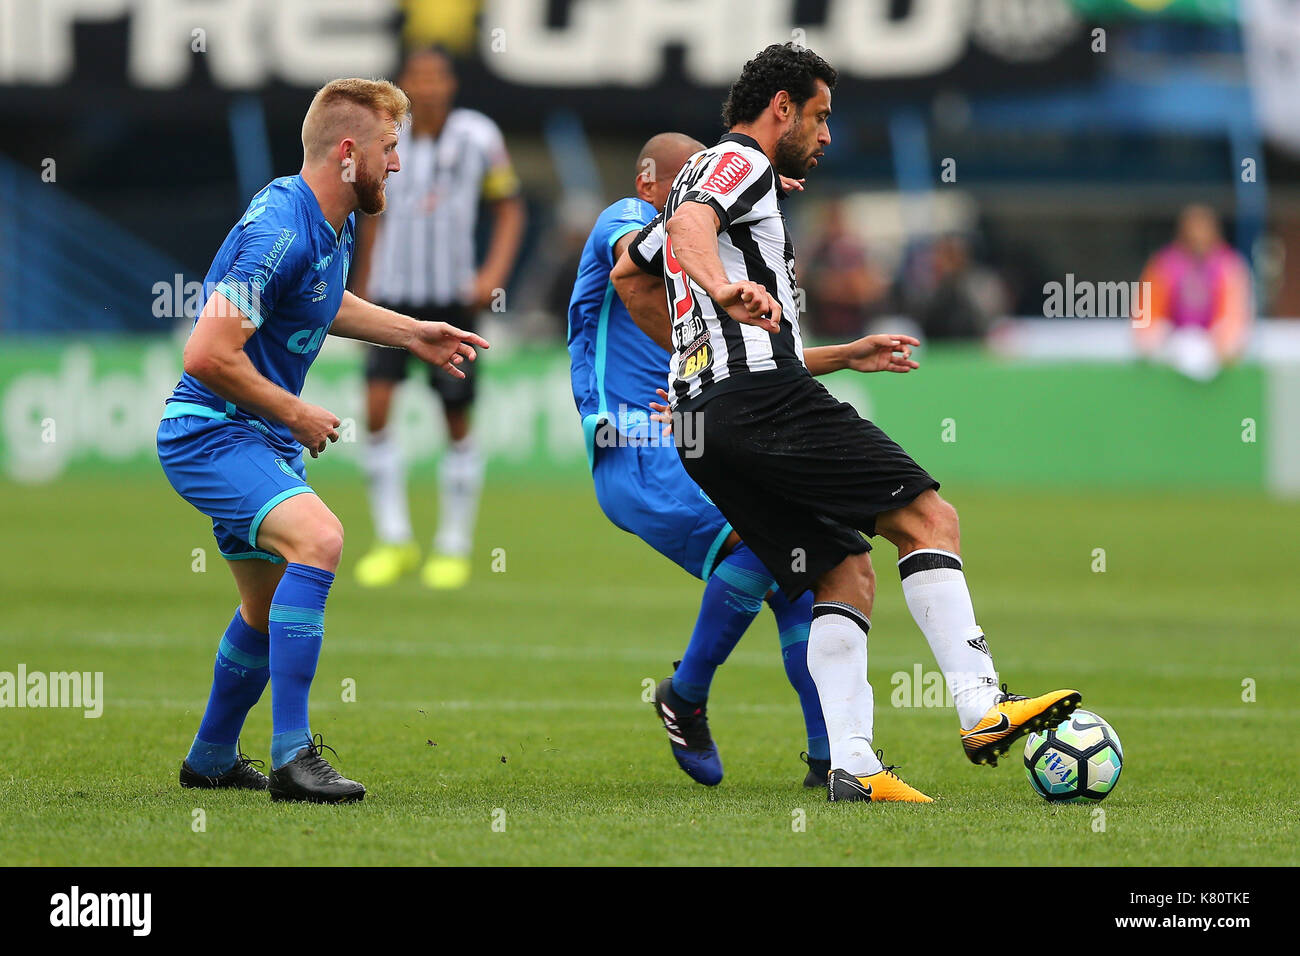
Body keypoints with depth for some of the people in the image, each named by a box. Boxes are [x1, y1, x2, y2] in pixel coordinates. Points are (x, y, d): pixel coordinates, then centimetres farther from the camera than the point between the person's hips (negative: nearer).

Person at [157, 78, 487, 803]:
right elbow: (208, 355, -28)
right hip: (210, 434, -11)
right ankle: (292, 756, -32)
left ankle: (212, 759, 42)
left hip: (264, 441, 11)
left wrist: (411, 334, 22)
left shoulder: (335, 224, 6)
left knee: (272, 610, 21)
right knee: (318, 538, -31)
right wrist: (296, 414, -17)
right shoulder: (279, 232, -25)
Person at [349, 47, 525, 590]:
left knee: (457, 423, 3)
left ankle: (454, 547, 17)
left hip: (452, 299, -1)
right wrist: (362, 292, 20)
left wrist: (496, 271, -9)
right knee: (377, 407, -14)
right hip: (393, 295, 1)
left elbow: (509, 208, 6)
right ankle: (394, 540, -5)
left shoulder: (479, 138, -4)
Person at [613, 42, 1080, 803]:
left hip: (698, 418, 10)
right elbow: (688, 226, -22)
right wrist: (724, 290, -42)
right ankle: (983, 707, -23)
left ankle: (853, 763, -8)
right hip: (765, 393, -10)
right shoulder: (742, 162, 0)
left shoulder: (705, 173, 29)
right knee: (927, 517, -11)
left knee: (847, 576, 7)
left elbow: (627, 269, 41)